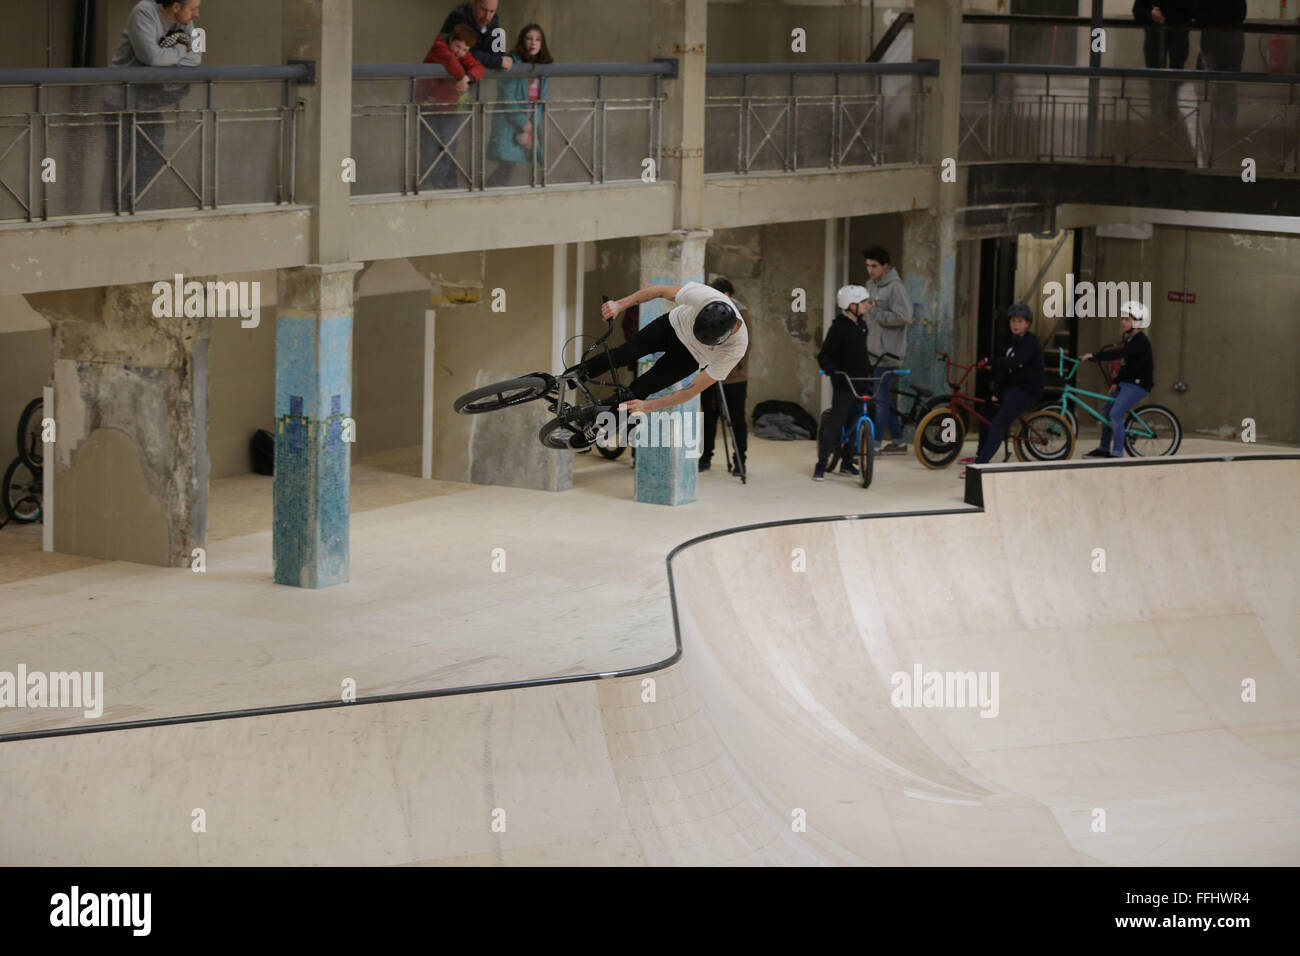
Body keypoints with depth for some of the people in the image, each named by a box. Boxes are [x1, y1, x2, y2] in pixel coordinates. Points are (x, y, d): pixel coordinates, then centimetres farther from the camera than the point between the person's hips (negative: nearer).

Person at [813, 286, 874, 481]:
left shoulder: (861, 325, 12)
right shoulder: (839, 327, -12)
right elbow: (825, 354, -15)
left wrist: (869, 370, 17)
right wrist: (829, 368, -32)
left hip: (860, 382, 8)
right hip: (843, 384, -8)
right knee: (836, 421, -9)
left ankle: (847, 462, 20)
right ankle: (821, 464, -3)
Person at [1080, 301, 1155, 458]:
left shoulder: (1140, 340, -18)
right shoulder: (1129, 339, 13)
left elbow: (1119, 353, -32)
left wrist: (1094, 356, -35)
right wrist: (1116, 382, 16)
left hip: (1139, 385, -10)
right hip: (1126, 383, 10)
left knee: (1116, 414, -21)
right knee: (1106, 411, 15)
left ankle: (1117, 453, -18)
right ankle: (1104, 449, 26)